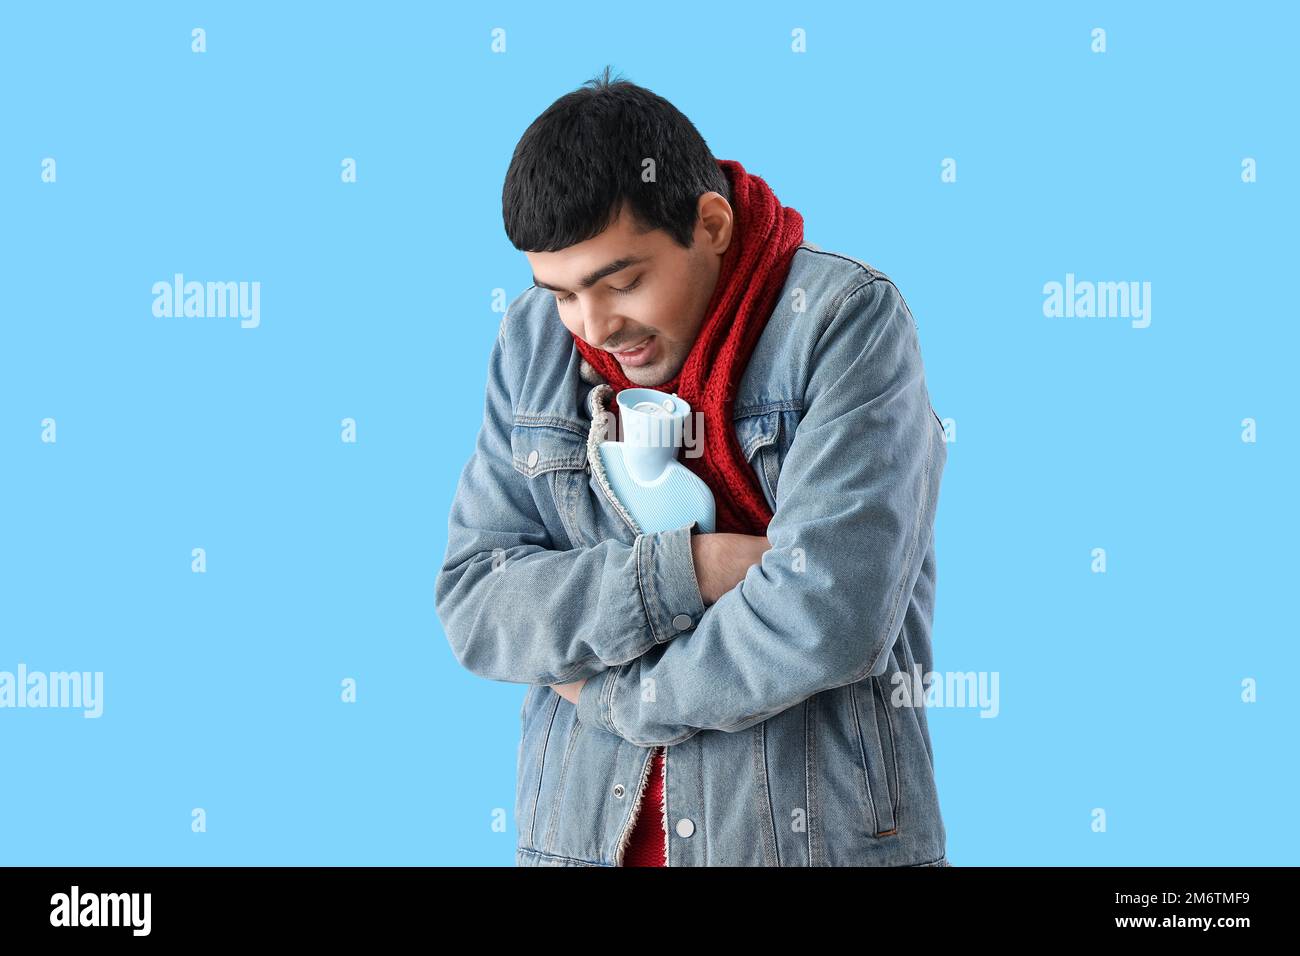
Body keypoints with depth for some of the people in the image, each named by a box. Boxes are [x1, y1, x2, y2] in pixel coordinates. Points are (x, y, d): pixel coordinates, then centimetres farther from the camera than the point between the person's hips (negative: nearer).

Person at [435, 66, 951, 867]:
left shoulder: (848, 320, -13)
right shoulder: (534, 340, 2)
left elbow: (825, 616, -22)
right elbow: (474, 609, -3)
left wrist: (614, 695, -10)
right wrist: (684, 572, -17)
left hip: (812, 831, -4)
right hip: (581, 831, 4)